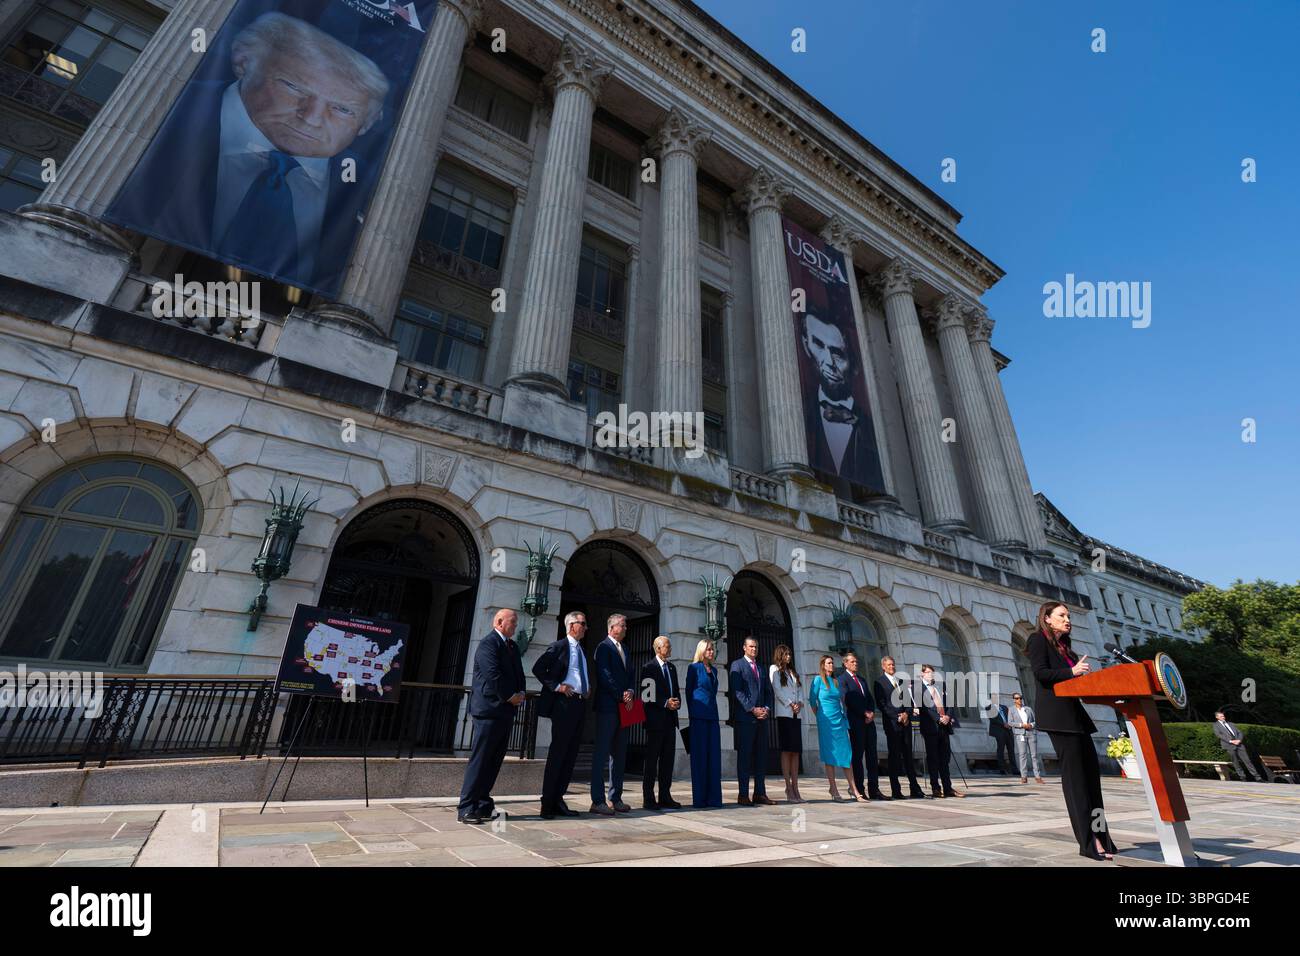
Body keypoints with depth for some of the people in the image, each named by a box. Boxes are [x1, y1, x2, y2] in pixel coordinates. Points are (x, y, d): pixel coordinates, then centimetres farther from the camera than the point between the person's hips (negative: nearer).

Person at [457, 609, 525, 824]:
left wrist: (520, 693, 0)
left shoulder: (513, 646, 17)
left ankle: (482, 805, 22)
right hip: (490, 709, -9)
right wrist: (510, 697, -13)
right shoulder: (488, 643, -12)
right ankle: (465, 809, 6)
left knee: (494, 761, 13)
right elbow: (493, 675, -20)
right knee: (480, 760, -3)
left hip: (506, 710, 9)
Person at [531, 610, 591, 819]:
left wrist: (589, 688, 14)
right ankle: (547, 804, 5)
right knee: (557, 753, -4)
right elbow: (538, 668, -12)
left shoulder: (582, 650, 18)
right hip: (564, 703, -8)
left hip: (580, 704, 8)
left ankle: (558, 801, 18)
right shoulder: (559, 647, -6)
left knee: (570, 754, 10)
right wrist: (557, 686, -16)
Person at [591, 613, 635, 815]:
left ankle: (615, 798, 20)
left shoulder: (624, 649, 18)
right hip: (608, 706, -8)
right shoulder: (604, 647, -7)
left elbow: (629, 675, 16)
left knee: (619, 753, 12)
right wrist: (621, 696, -15)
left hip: (624, 707, 8)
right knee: (602, 752, -3)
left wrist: (630, 692, -3)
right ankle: (598, 801, 3)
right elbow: (605, 676, -16)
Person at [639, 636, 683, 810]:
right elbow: (647, 696, -12)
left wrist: (677, 703, -1)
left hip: (670, 719, 7)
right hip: (655, 719, -7)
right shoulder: (649, 668, -7)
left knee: (668, 759, 9)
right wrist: (666, 703, -16)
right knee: (652, 759, 0)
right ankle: (648, 799, 8)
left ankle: (665, 797, 17)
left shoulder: (672, 667, 15)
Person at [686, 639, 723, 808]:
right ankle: (699, 798, 4)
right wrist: (692, 713, 2)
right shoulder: (694, 668, -2)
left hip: (713, 716, 6)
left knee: (714, 756, 5)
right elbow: (688, 691, 1)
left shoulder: (714, 670, 16)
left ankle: (713, 797, 11)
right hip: (699, 717, -6)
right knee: (700, 755, -3)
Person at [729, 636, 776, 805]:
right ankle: (743, 795, 1)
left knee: (761, 756, 7)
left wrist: (767, 709, -2)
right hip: (745, 717, -6)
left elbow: (768, 691, 16)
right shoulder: (737, 665, 0)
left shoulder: (762, 669, 20)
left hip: (762, 716, 6)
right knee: (744, 756, -3)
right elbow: (737, 690, -9)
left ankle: (760, 793, 13)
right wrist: (752, 709, -14)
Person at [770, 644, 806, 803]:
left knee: (796, 751, 3)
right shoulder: (774, 669, 5)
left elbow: (800, 689, 16)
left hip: (796, 715, 6)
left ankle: (795, 788, 4)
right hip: (784, 713, -6)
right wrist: (790, 704, -10)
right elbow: (777, 690, -5)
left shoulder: (793, 672, 24)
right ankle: (789, 789, -6)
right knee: (786, 750, -7)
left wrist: (799, 703, -3)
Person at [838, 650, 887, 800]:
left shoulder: (862, 680, 22)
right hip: (855, 722, -7)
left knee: (872, 756, 5)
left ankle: (874, 790, 9)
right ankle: (859, 791, 2)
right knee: (857, 756, -3)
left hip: (869, 721, 7)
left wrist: (872, 713, -3)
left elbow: (870, 699, 16)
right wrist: (865, 713, -13)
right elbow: (848, 700, -12)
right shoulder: (842, 679, -2)